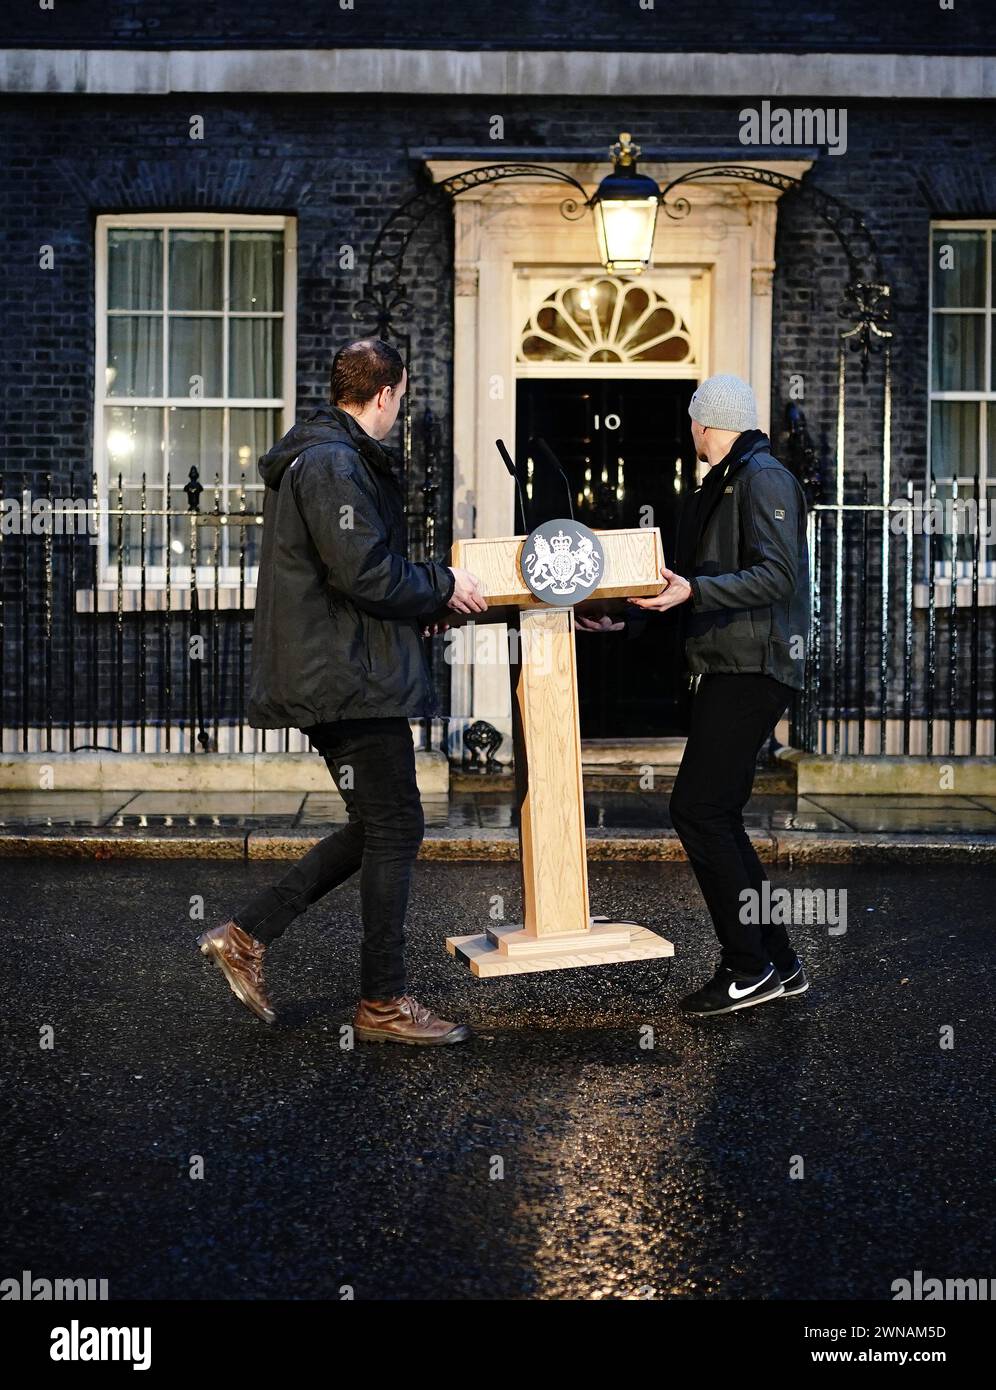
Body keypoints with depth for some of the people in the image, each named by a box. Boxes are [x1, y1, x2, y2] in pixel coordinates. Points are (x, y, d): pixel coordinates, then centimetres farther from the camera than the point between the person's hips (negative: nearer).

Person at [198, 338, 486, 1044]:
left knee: (376, 828, 15)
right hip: (353, 680, -11)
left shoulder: (321, 456, 20)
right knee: (395, 829, -2)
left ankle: (247, 934, 18)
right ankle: (385, 1004, 8)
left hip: (333, 676, 11)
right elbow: (365, 573, -22)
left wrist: (420, 600, 19)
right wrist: (442, 584, -7)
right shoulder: (334, 464, -15)